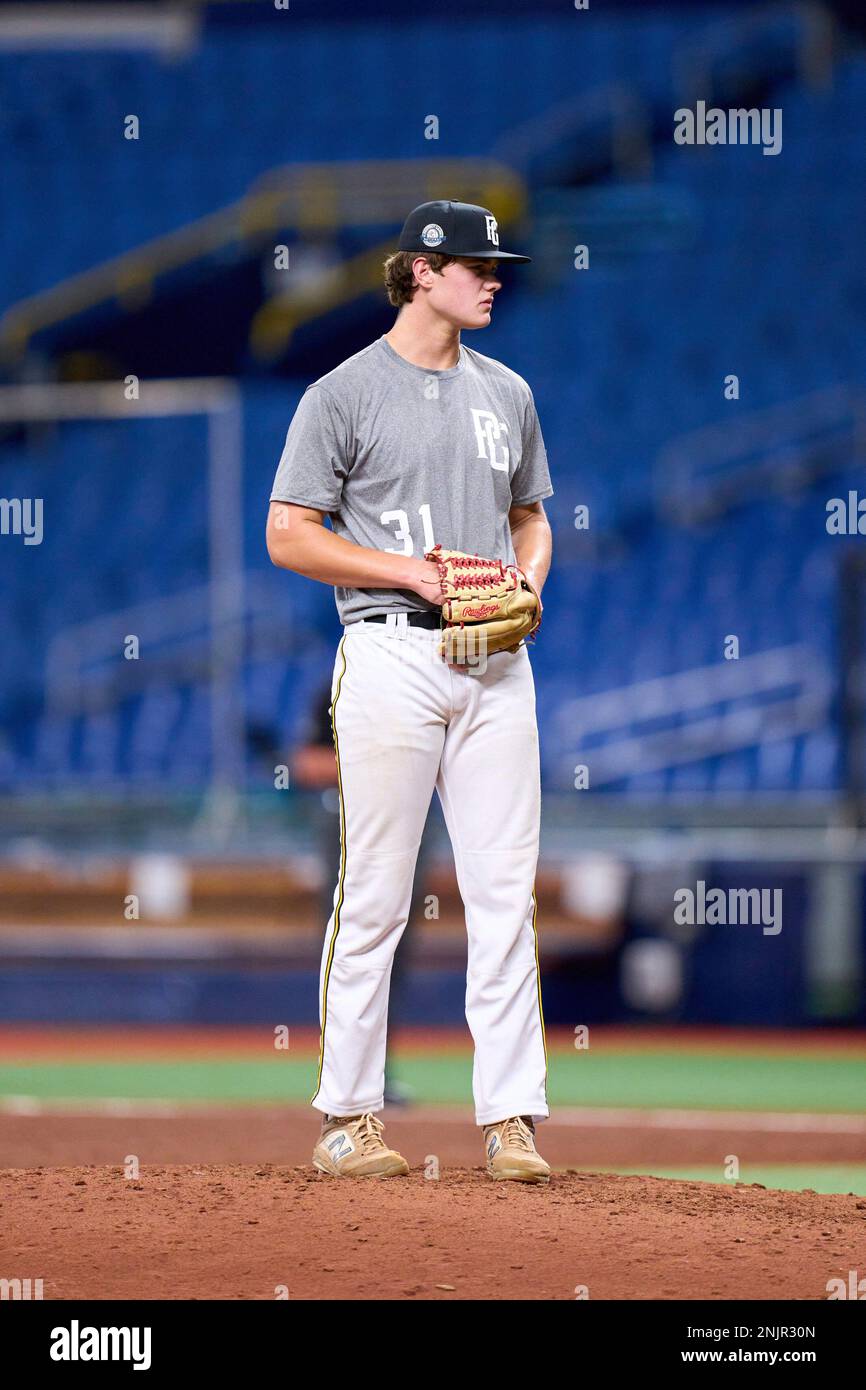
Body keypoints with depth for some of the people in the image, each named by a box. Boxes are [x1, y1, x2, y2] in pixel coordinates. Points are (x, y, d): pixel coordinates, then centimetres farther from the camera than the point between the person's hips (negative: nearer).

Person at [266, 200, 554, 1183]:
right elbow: (288, 536, -5)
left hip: (496, 662, 5)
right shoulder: (347, 393, -2)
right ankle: (348, 1118, 4)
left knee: (505, 894, 1)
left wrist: (526, 583, 3)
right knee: (373, 895, -3)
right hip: (391, 655, -5)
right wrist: (415, 573, -13)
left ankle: (511, 1118, 2)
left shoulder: (506, 394, 16)